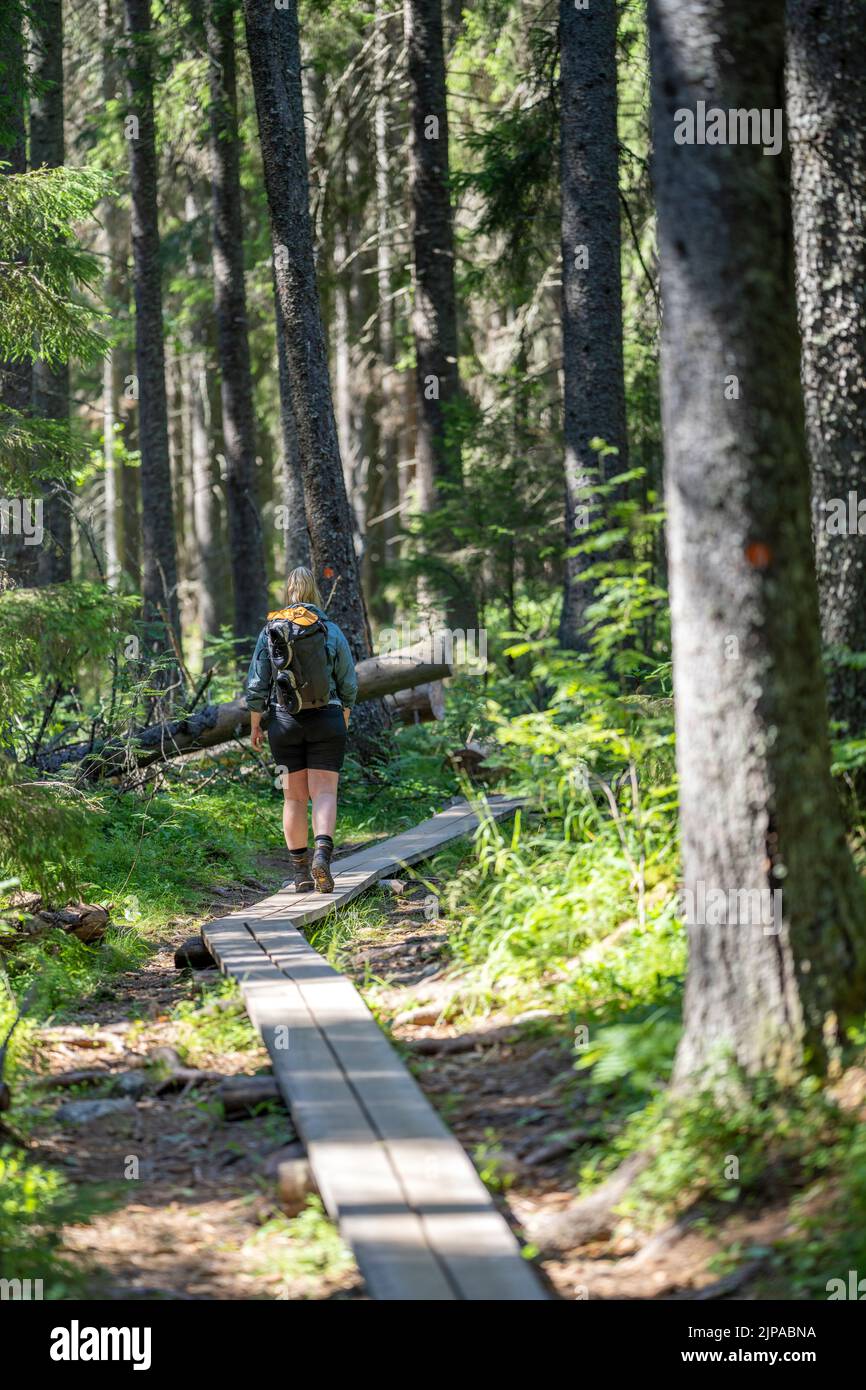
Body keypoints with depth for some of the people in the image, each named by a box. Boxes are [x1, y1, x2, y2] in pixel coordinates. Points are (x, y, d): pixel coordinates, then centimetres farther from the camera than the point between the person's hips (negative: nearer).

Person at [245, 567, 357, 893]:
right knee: (324, 792, -2)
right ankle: (322, 853, -26)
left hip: (285, 721, 1)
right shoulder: (332, 631, 0)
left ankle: (300, 872, 11)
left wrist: (255, 725, 10)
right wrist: (343, 719, 20)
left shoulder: (270, 632, -1)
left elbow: (257, 685, -1)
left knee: (294, 797, 9)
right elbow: (349, 685, 4)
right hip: (326, 720, -1)